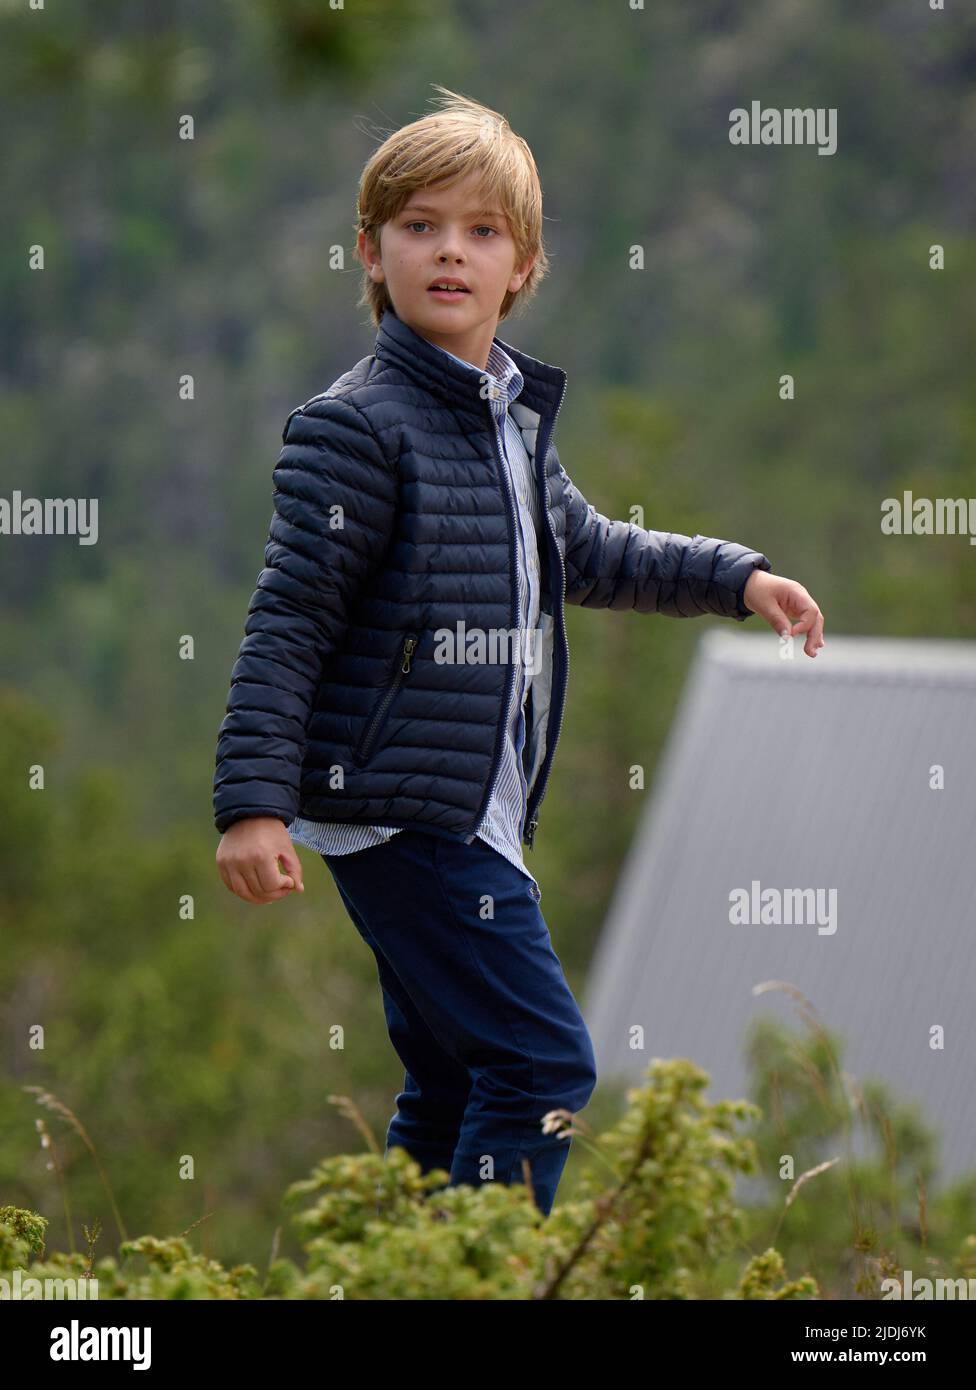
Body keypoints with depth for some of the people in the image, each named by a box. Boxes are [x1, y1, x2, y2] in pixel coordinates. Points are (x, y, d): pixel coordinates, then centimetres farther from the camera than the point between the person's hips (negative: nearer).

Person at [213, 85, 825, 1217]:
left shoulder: (512, 415, 14)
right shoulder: (358, 426, -13)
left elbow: (587, 555, 32)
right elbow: (287, 623, -15)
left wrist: (738, 578, 26)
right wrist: (252, 801, -20)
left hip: (473, 817, 9)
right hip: (402, 812, -9)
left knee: (452, 1090, 13)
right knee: (542, 1061, -13)